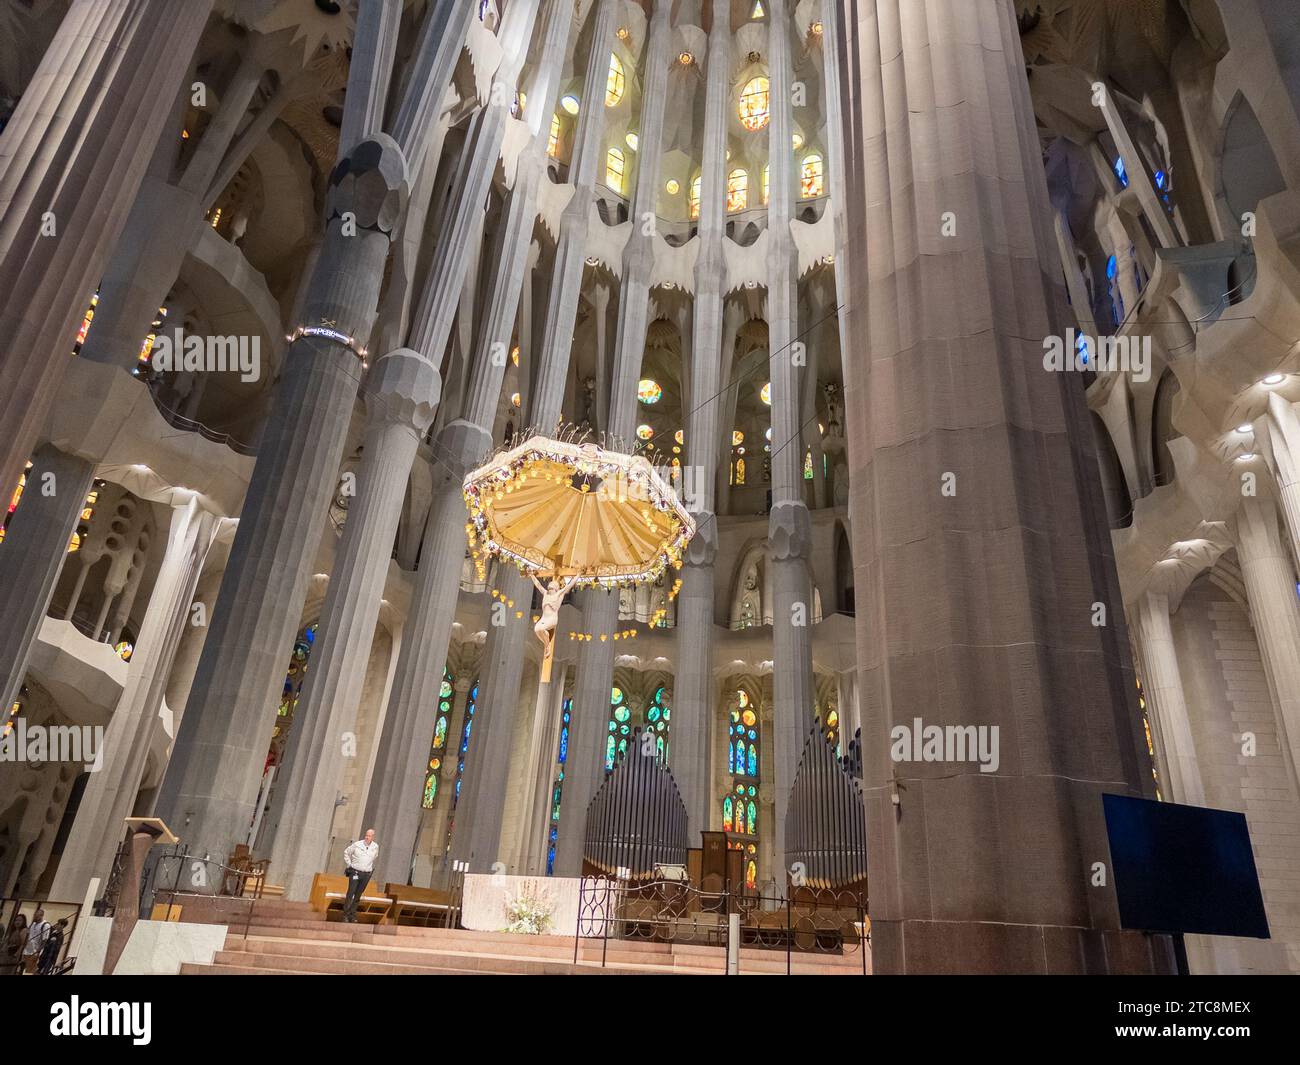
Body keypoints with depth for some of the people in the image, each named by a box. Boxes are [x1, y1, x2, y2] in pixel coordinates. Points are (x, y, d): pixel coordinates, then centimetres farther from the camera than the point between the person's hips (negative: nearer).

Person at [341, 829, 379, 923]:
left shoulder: (375, 847, 2)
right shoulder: (357, 844, -7)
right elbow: (346, 853, 6)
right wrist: (349, 864, 2)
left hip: (366, 874, 3)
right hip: (355, 872, -3)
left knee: (358, 895, 7)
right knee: (351, 894, -9)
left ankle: (352, 915, 15)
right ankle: (345, 914, -1)